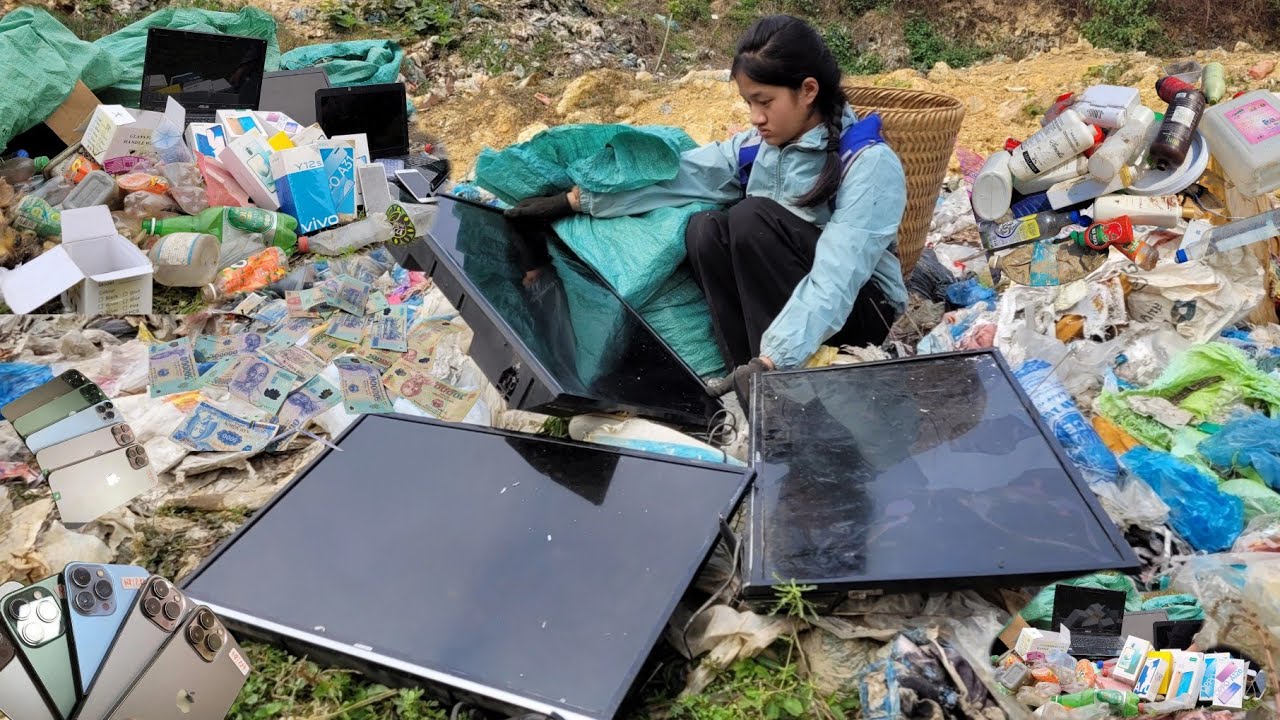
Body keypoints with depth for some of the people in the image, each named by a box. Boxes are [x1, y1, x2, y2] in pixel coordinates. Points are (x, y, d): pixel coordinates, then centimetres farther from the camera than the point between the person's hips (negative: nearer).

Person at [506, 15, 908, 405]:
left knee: (753, 219, -27)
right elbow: (677, 177, 0)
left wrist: (772, 363, -46)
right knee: (706, 231, -21)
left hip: (860, 308, -6)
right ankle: (748, 381, -22)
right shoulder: (759, 145, -3)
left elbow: (835, 280, -34)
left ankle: (769, 380, -22)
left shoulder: (870, 164, -22)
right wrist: (576, 200, -4)